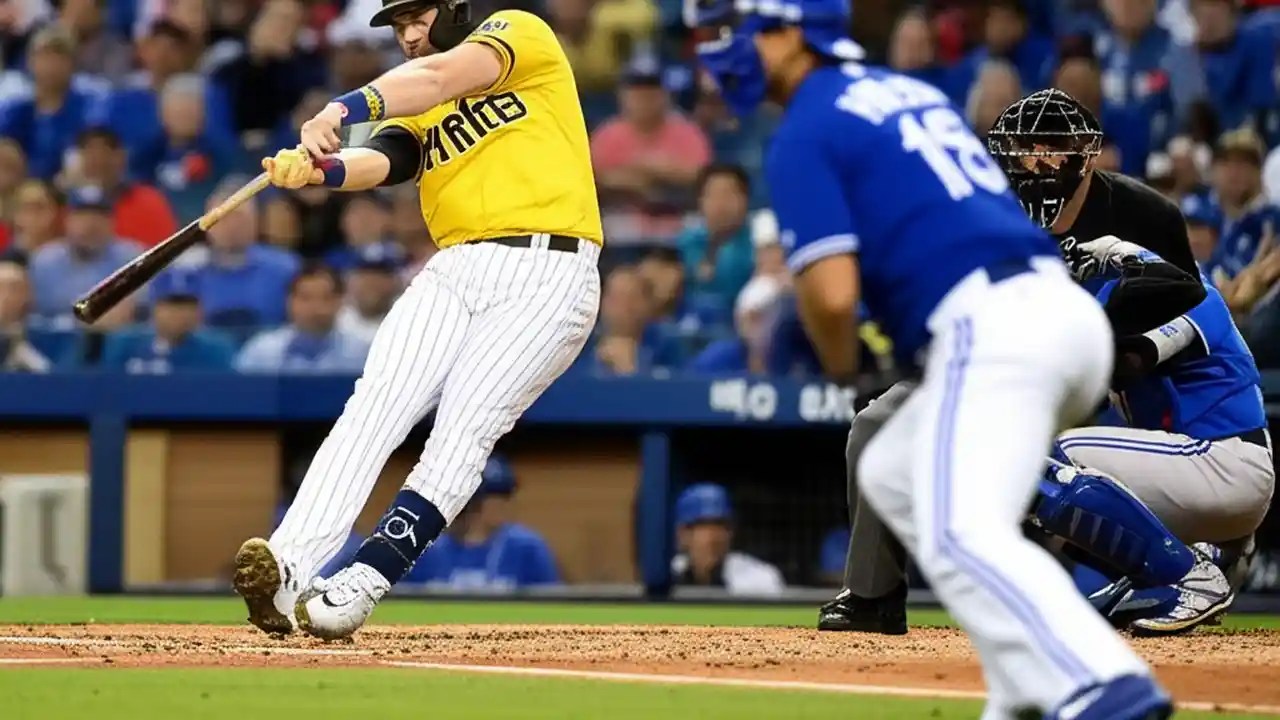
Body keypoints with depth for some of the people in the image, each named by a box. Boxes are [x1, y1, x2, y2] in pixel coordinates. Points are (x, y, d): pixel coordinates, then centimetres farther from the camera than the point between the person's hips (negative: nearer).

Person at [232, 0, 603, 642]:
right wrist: (320, 169, -24)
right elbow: (377, 162, 0)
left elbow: (444, 74, -13)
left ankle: (361, 586, -21)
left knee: (462, 434, -16)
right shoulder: (413, 112, 22)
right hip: (455, 271, 5)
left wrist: (347, 108, -28)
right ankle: (287, 569, -29)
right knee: (374, 405, -16)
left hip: (547, 277, -5)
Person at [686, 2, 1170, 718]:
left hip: (990, 332, -9)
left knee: (962, 537, -21)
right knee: (895, 474, 26)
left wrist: (844, 368, 10)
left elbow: (833, 291, -11)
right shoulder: (915, 93, 25)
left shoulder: (805, 134, -2)